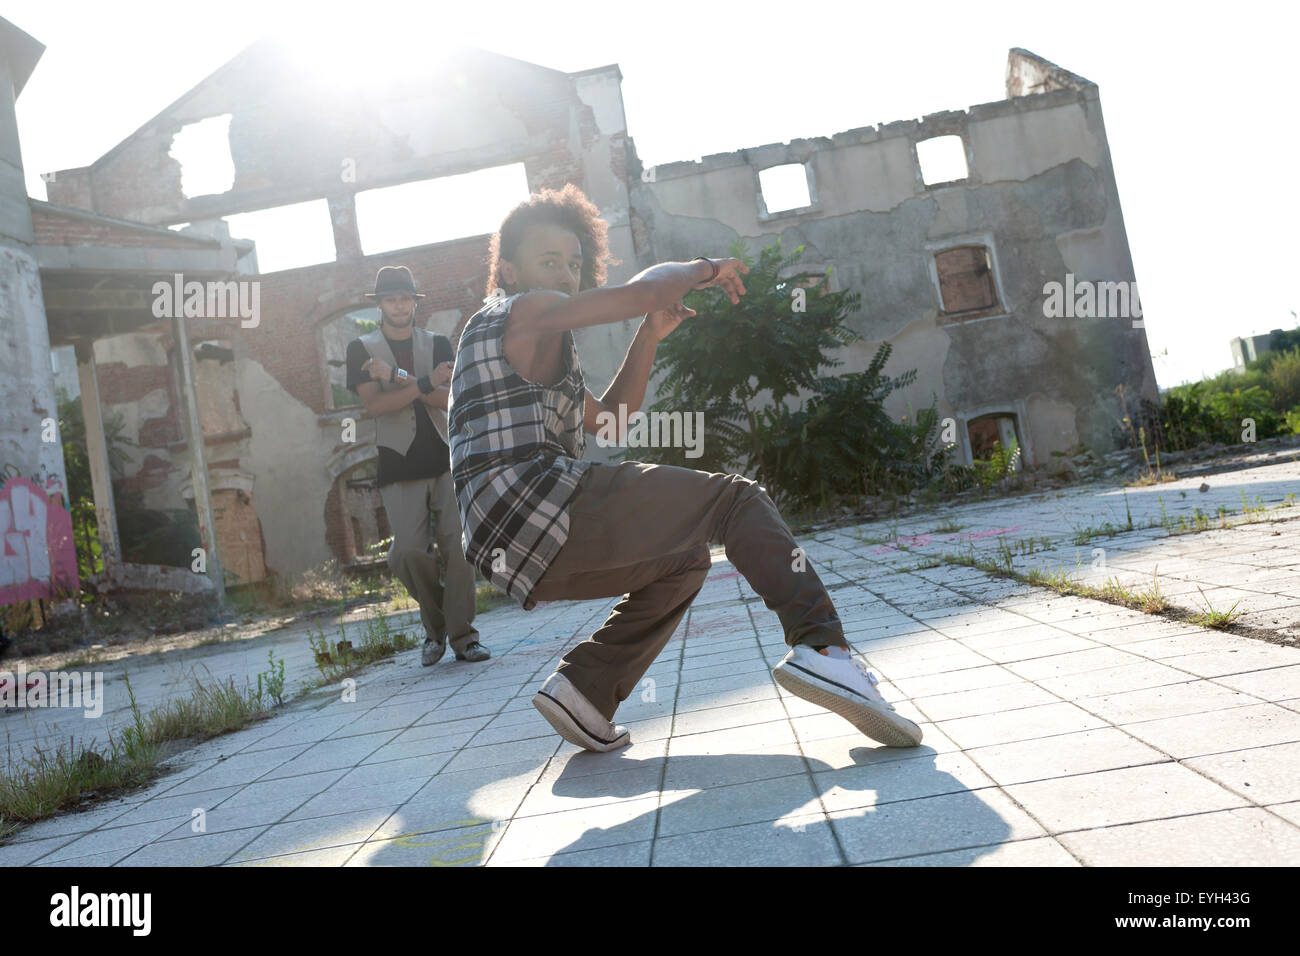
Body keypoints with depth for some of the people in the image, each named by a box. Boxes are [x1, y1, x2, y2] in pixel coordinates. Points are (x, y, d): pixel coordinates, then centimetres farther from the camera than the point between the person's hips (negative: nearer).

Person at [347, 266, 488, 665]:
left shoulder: (437, 344, 13)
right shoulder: (361, 349, 8)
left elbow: (448, 399, -4)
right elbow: (374, 403, -7)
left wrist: (398, 376, -15)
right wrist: (425, 382, -12)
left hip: (445, 459, 1)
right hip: (399, 467, -1)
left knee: (458, 546, -7)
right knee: (409, 551, -10)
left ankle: (463, 636, 3)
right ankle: (435, 626, 14)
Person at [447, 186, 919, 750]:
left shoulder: (510, 341, 31)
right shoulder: (524, 311, 1)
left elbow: (604, 420, 31)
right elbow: (644, 290, -12)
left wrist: (648, 338, 21)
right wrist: (703, 269, 9)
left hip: (519, 555, 10)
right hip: (540, 510, -10)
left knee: (682, 561, 27)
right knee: (736, 501, -4)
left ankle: (585, 690, 14)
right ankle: (823, 648, -22)